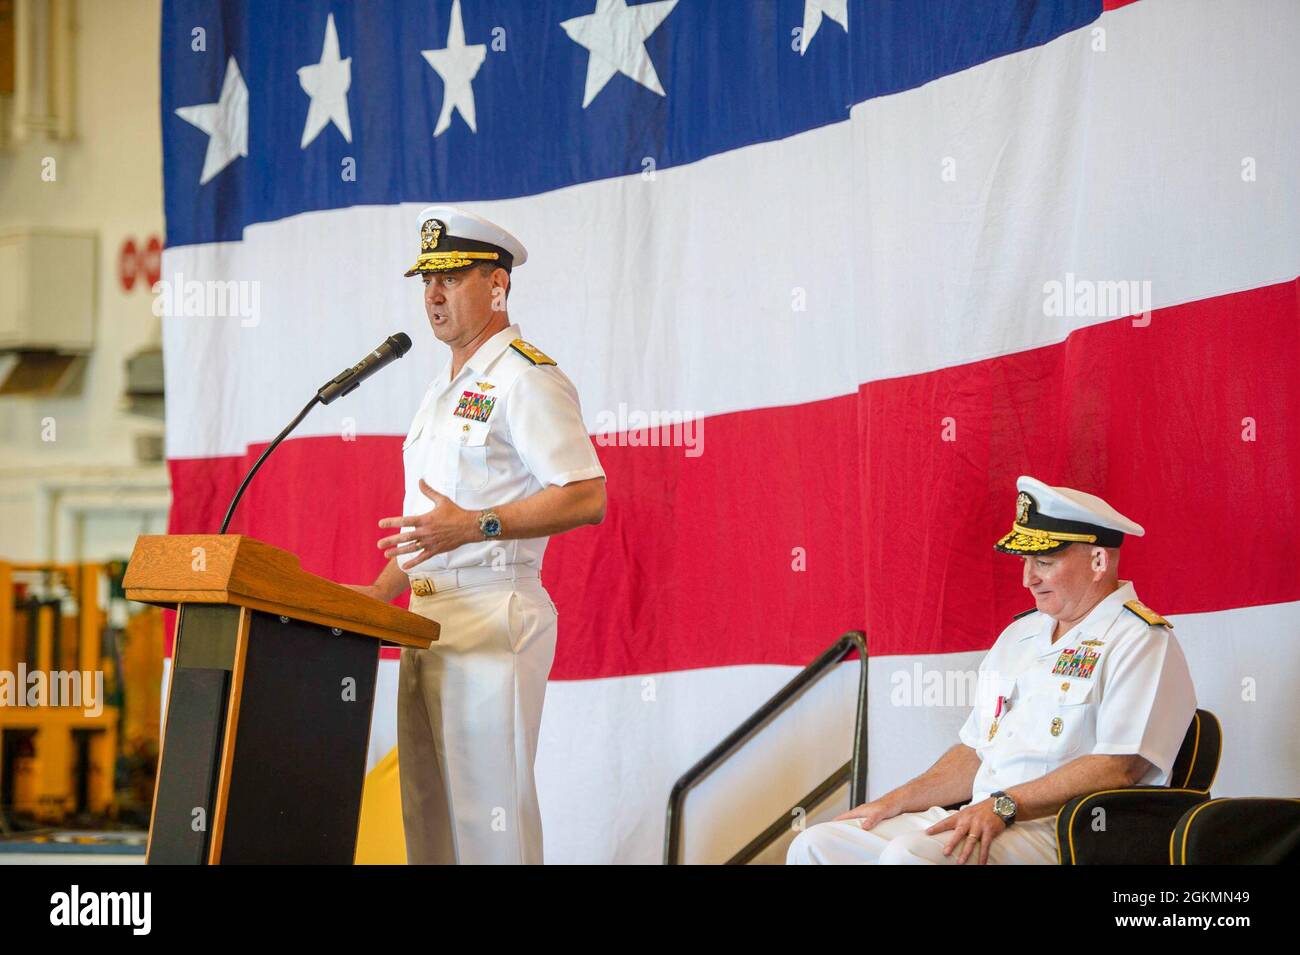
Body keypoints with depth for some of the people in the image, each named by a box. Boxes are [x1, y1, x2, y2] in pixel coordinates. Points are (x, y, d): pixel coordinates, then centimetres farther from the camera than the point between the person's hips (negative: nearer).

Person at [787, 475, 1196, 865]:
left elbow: (1120, 767, -18)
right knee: (815, 846, -5)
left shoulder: (1140, 641, -6)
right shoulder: (1020, 634, 24)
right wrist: (897, 801, 11)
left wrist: (1005, 806, -22)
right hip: (978, 821, 9)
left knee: (910, 855, -34)